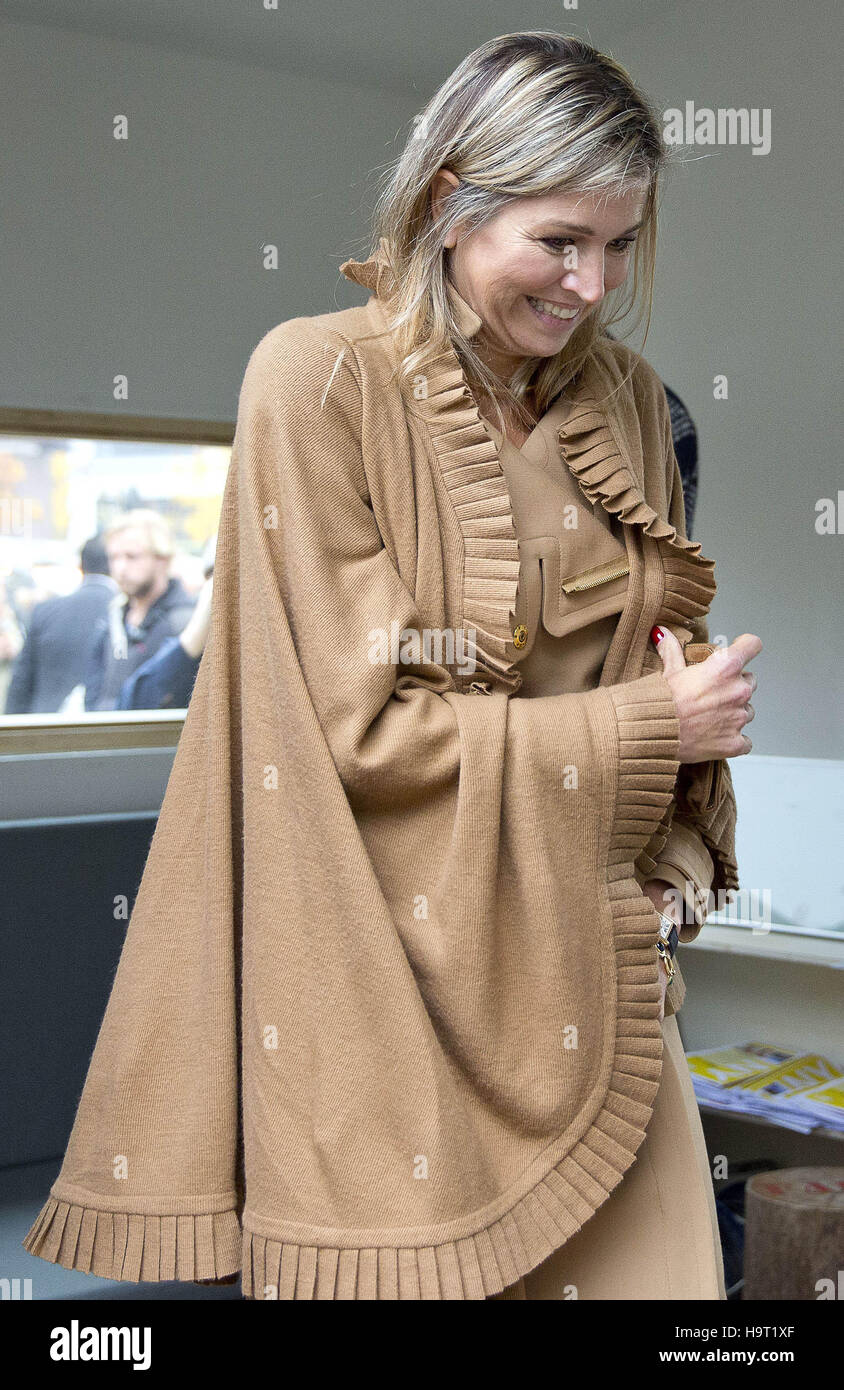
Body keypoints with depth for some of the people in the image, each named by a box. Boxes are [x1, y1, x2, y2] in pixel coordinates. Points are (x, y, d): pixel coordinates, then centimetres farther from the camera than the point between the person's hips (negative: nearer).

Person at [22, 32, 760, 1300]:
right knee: (406, 1270, 5)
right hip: (390, 973, -5)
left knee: (649, 1262, 7)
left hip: (592, 964, 5)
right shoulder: (319, 380, -10)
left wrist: (680, 866, -2)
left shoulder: (628, 399, 7)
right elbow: (363, 722, -14)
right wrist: (646, 723, -11)